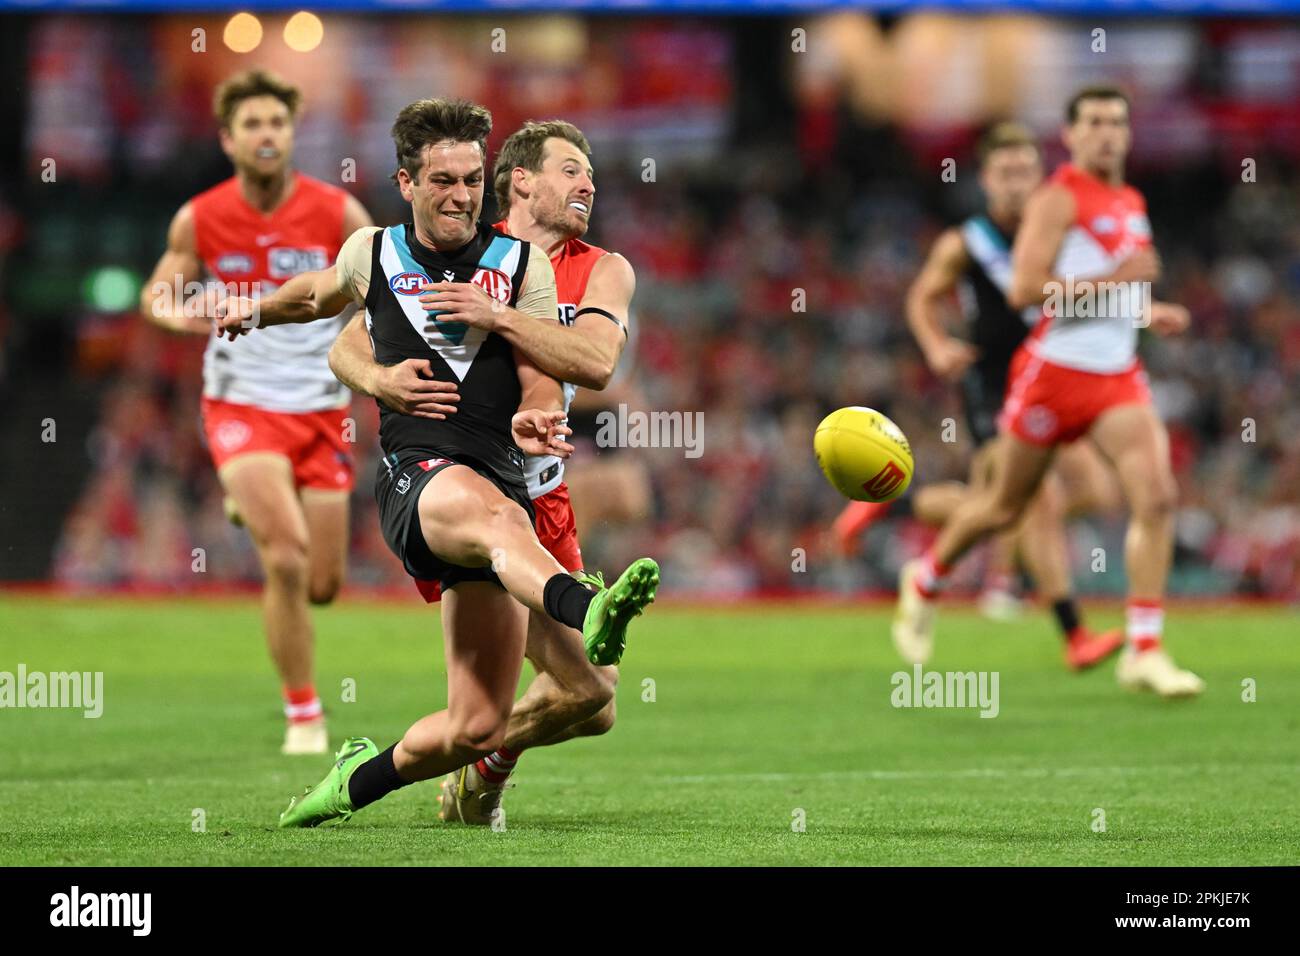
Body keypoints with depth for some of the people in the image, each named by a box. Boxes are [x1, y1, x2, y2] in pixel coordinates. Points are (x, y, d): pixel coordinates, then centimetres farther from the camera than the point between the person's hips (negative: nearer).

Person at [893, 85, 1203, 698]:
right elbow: (1024, 288, -21)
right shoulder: (1058, 199, -10)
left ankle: (1144, 652, -13)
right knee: (1006, 506, 9)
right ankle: (926, 579, 38)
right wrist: (1111, 281, -23)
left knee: (1157, 497, -14)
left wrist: (1151, 313, 10)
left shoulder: (1132, 205, 14)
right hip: (1053, 371, -5)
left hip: (1118, 377, 6)